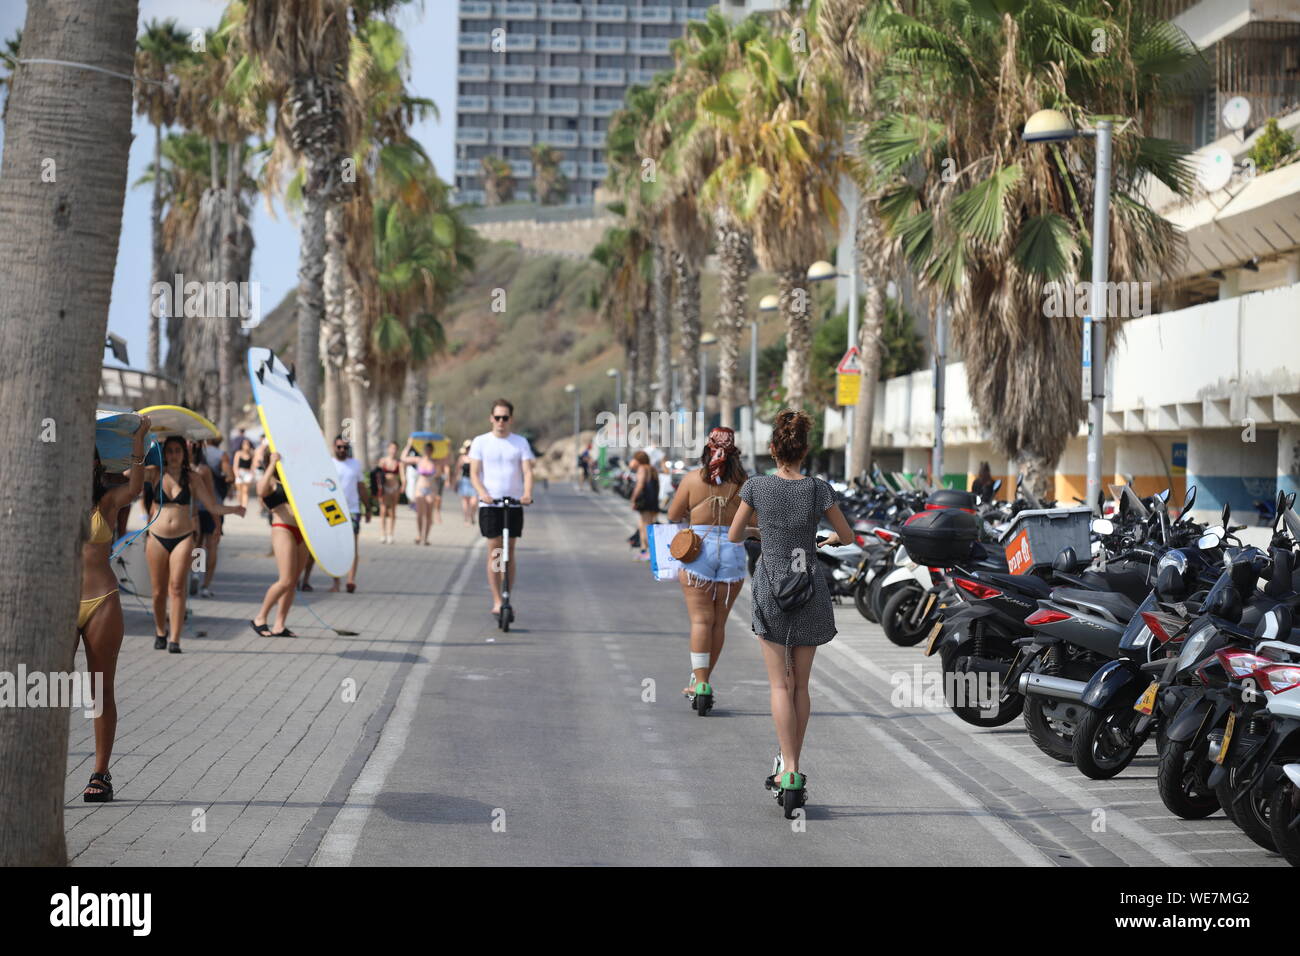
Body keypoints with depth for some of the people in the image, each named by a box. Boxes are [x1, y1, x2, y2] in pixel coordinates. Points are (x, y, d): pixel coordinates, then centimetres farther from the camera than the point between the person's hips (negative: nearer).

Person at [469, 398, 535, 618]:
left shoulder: (520, 442, 6)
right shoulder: (480, 442, 4)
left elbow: (527, 471, -2)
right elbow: (474, 473, -1)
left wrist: (527, 494, -21)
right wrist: (483, 493, -20)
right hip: (490, 503, -1)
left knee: (510, 551, 5)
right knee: (494, 551, -5)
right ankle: (497, 601, -4)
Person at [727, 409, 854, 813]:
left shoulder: (756, 486, -5)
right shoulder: (818, 488, -5)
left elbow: (734, 535, 6)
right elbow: (848, 535, 5)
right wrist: (830, 539, 27)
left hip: (770, 590, -1)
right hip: (810, 590, 1)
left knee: (781, 685, 0)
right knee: (800, 684, 12)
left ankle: (790, 771, -12)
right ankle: (792, 770, 15)